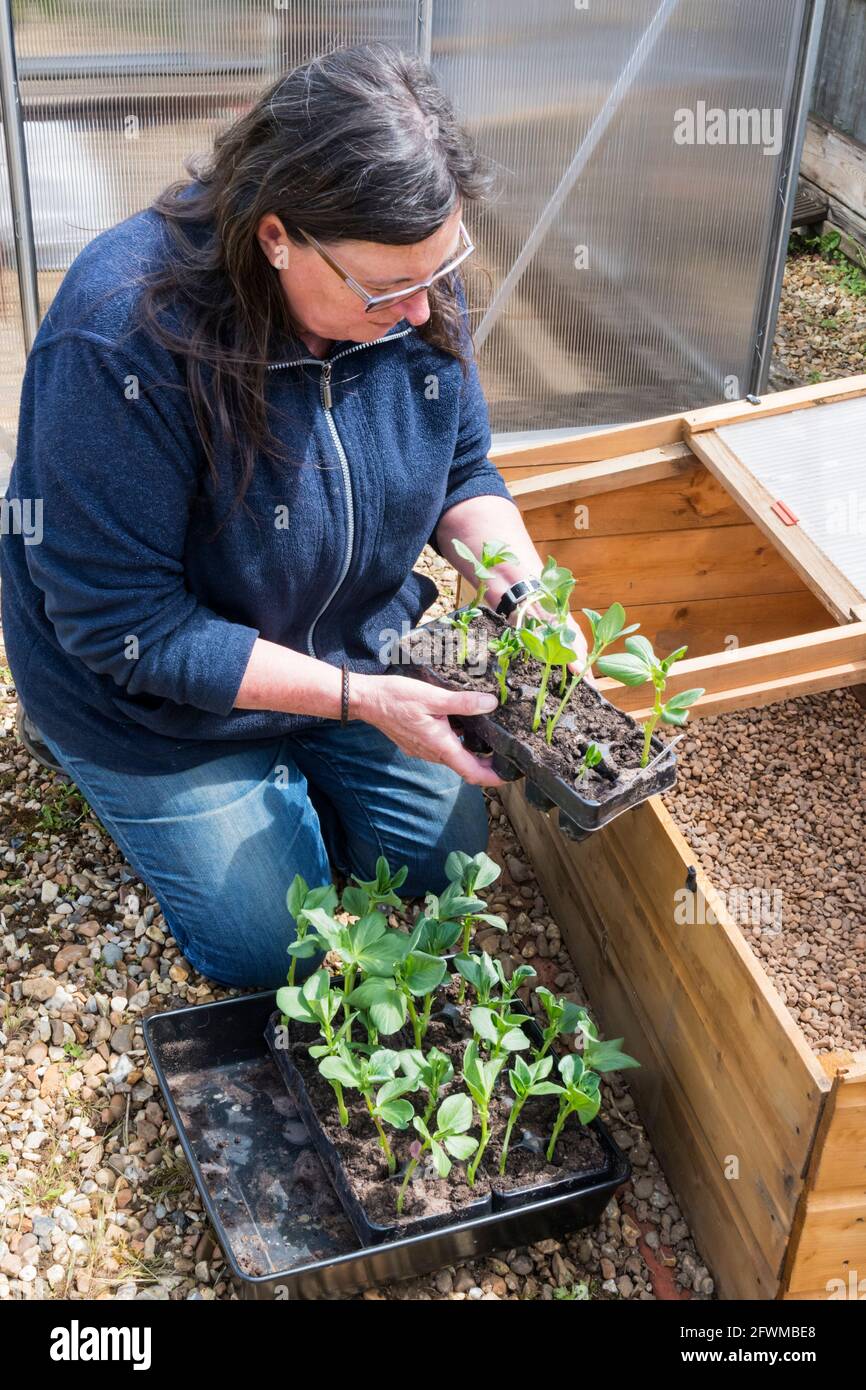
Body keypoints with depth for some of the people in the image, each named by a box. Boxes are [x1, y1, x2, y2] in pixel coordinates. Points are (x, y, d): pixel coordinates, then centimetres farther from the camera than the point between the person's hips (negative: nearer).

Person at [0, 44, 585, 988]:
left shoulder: (414, 280, -17)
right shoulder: (121, 341, -35)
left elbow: (461, 470, -2)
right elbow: (125, 626, -30)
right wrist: (356, 699, -32)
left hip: (363, 649, 5)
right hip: (161, 705, -4)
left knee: (448, 862, 14)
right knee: (276, 949, 6)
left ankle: (294, 773, 37)